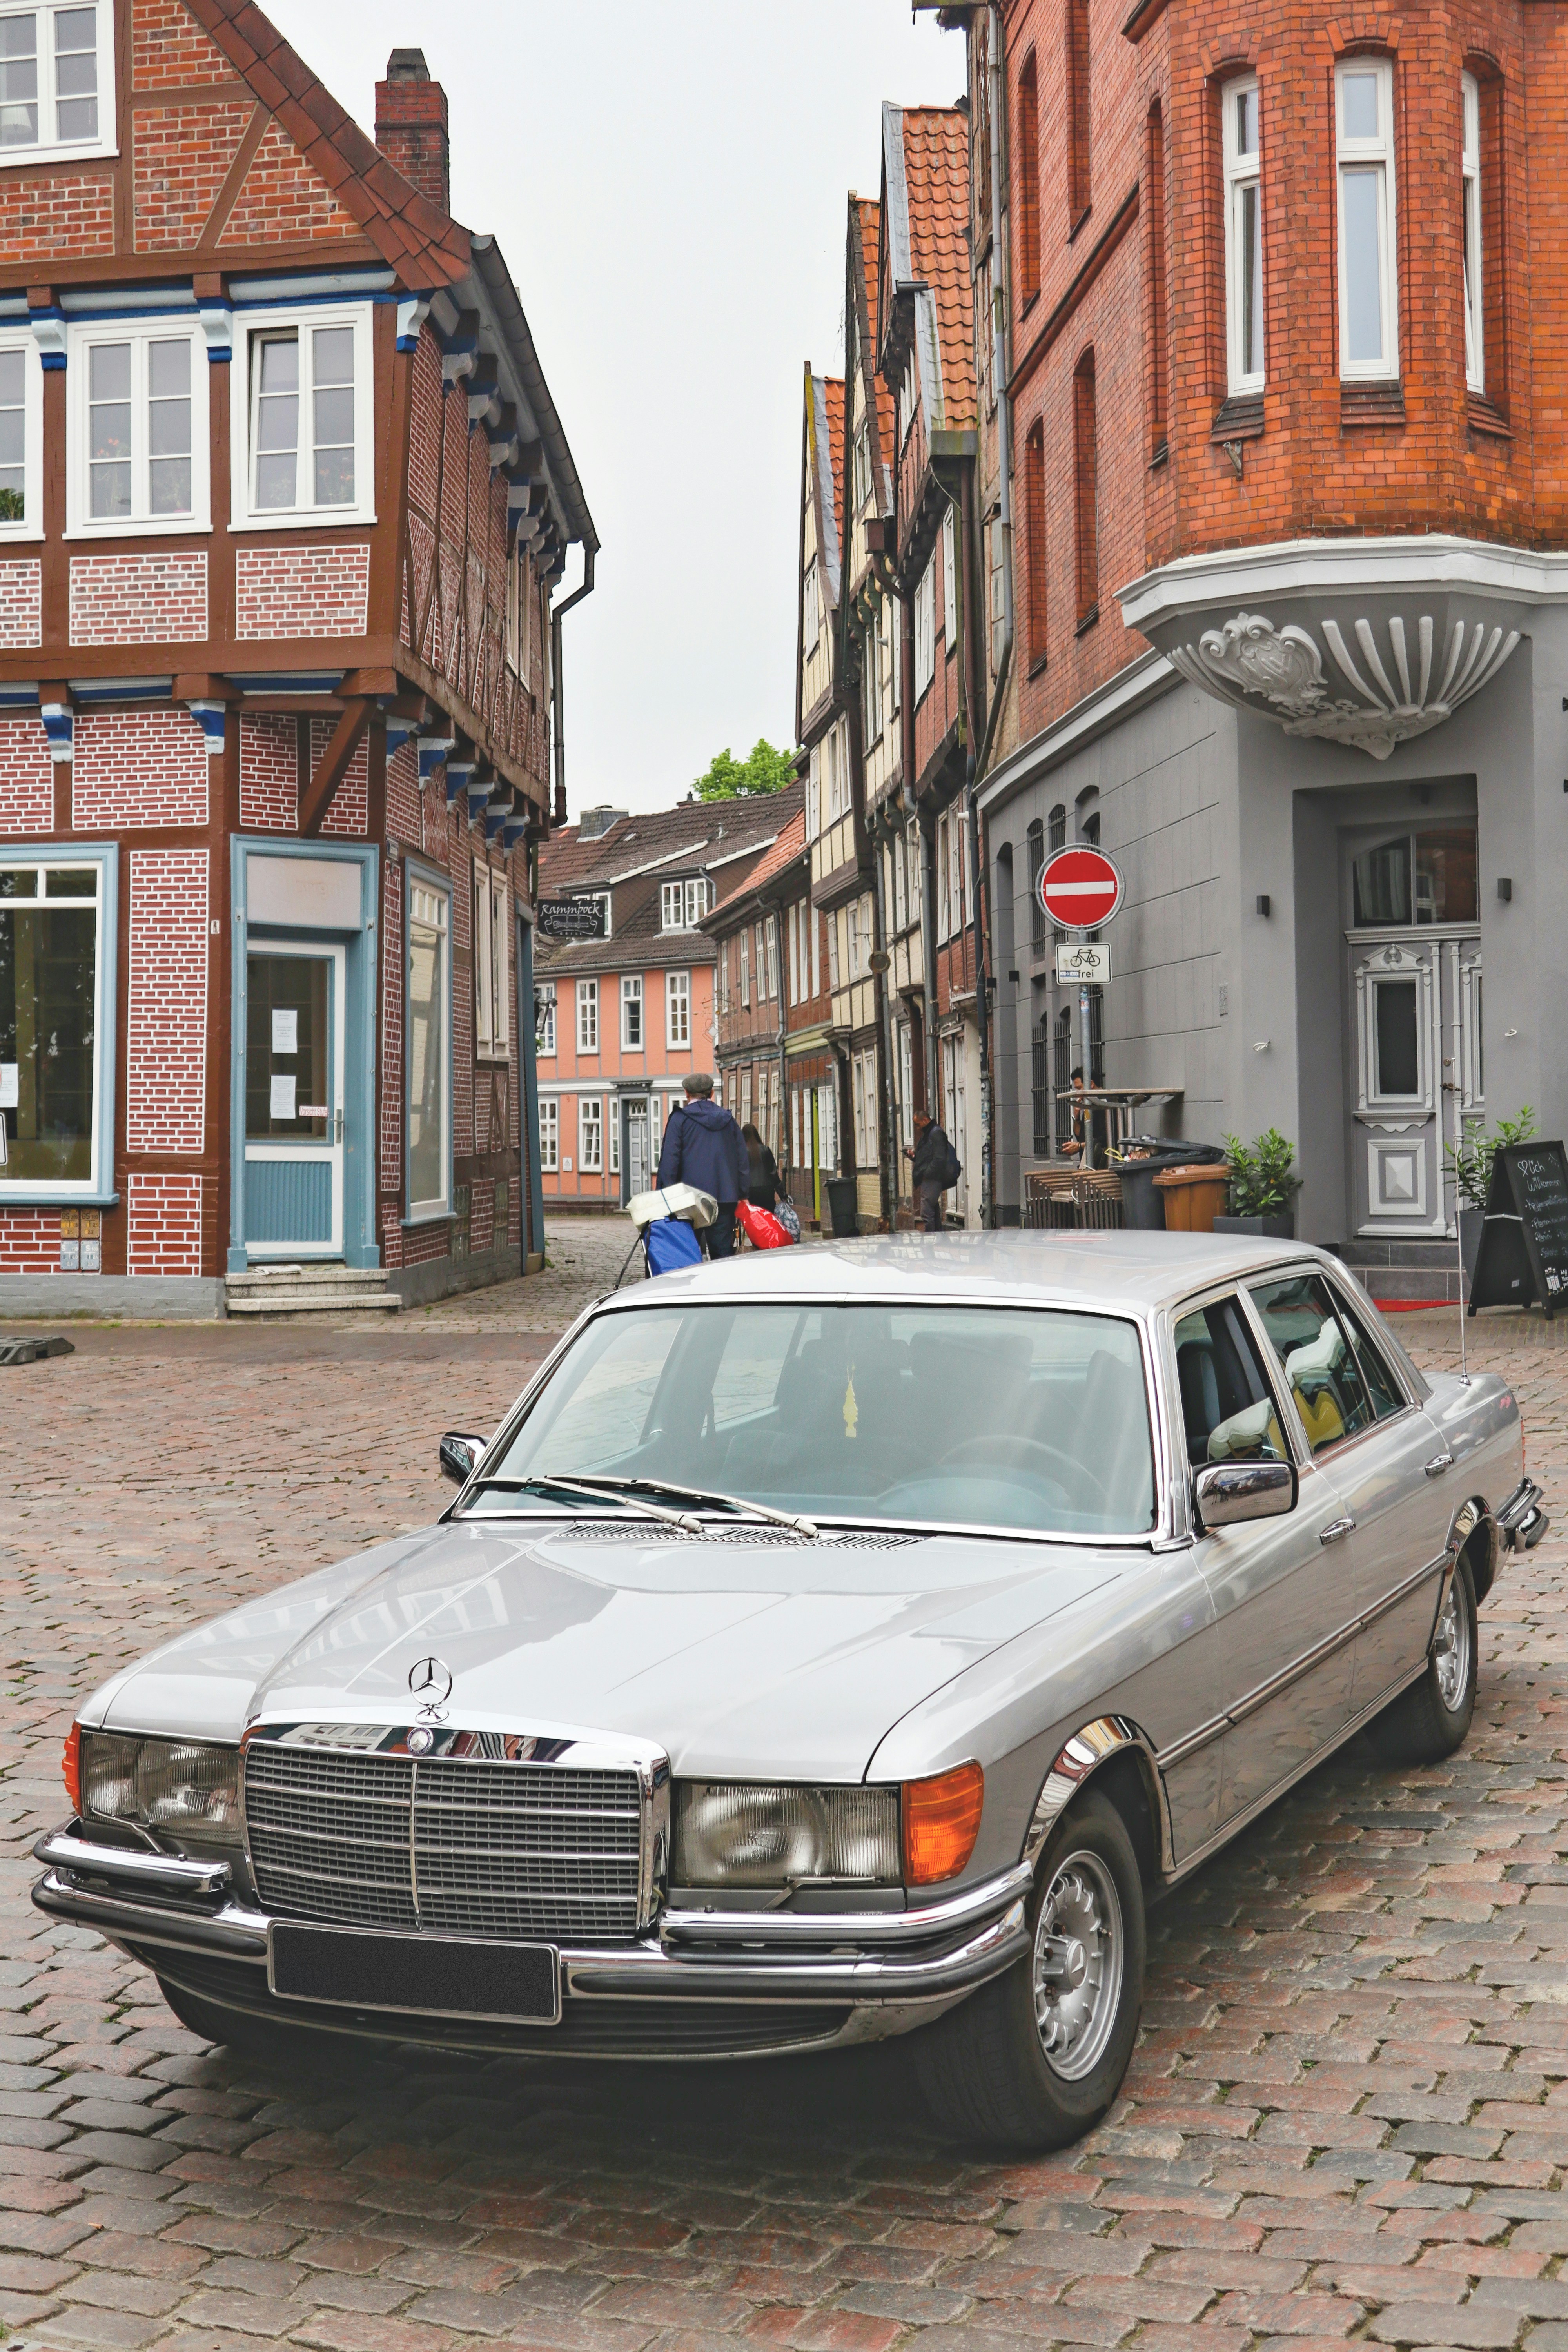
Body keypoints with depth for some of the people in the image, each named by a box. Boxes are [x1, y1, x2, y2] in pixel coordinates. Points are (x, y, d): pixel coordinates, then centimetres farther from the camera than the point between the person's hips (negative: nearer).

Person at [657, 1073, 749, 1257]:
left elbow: (669, 1160, -6)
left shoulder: (680, 1119, -1)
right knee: (724, 1251, 4)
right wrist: (743, 1195, 15)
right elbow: (743, 1160, 12)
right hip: (726, 1197, 3)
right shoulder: (729, 1119, 11)